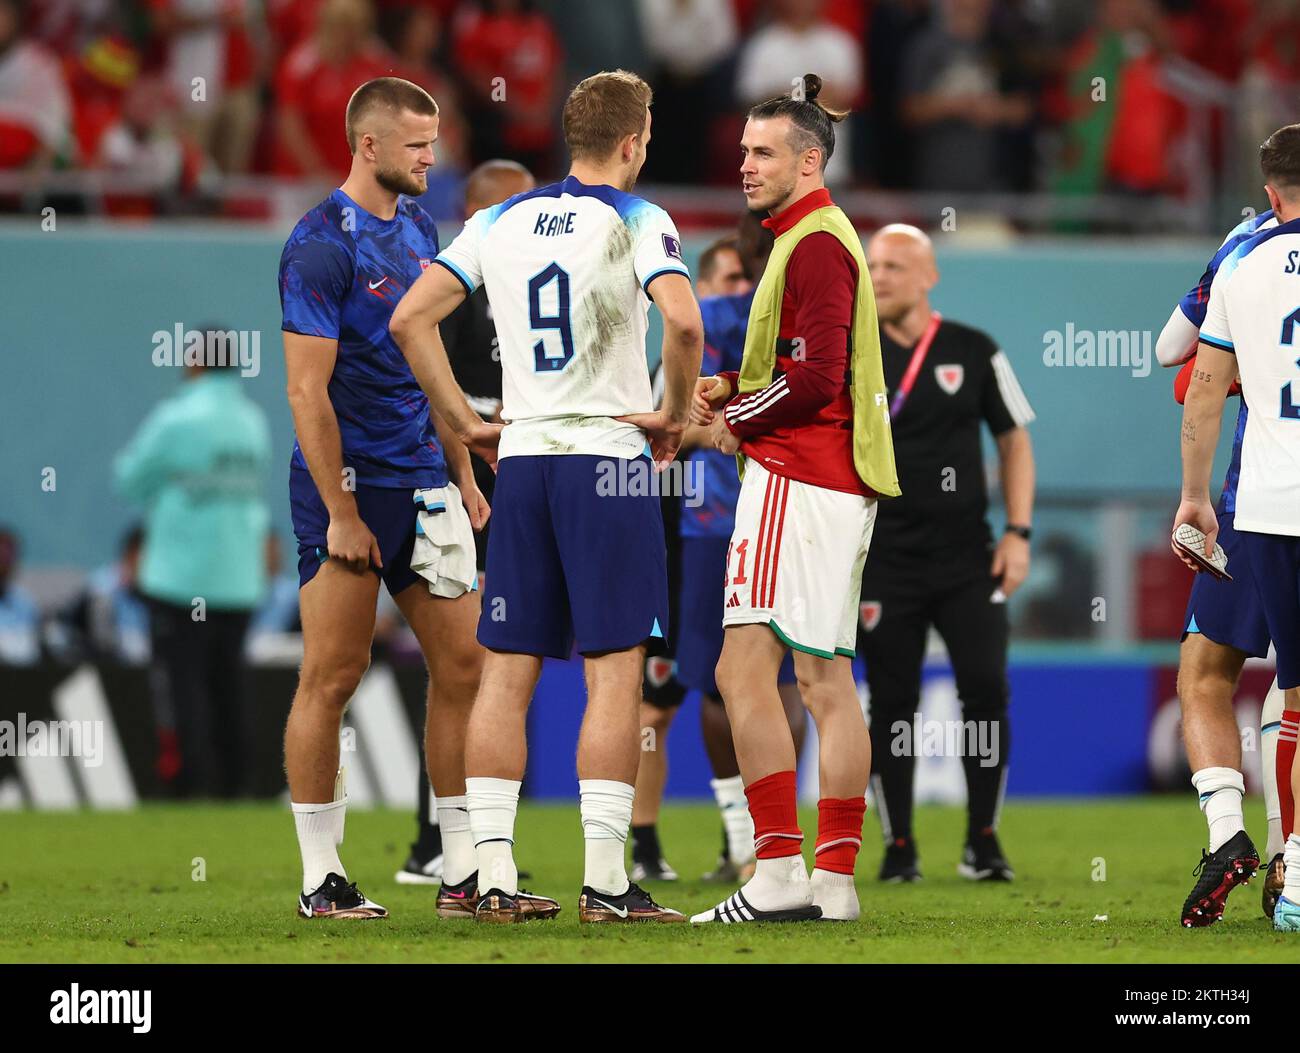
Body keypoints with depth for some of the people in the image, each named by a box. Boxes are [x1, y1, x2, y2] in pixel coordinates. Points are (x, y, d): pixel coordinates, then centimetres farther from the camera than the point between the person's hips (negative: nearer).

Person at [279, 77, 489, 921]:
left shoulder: (417, 228, 13)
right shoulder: (323, 245, -12)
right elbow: (309, 390, -15)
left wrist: (463, 475, 18)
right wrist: (341, 514, -17)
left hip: (423, 482, 8)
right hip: (349, 484, -8)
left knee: (465, 665, 5)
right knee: (332, 678, -2)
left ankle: (465, 871, 10)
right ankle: (322, 879, 4)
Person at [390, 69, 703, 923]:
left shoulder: (501, 222, 10)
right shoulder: (635, 221, -5)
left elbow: (410, 319, 6)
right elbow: (683, 320, -22)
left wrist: (467, 422, 10)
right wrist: (675, 414, -7)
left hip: (521, 459, 5)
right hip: (608, 460, -5)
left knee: (507, 671, 6)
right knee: (615, 672, -3)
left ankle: (494, 875, 3)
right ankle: (606, 882, -6)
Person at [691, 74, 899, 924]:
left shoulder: (815, 243, -12)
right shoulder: (822, 236, 20)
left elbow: (812, 379, -19)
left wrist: (735, 423, -6)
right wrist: (732, 392, 10)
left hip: (797, 478, -11)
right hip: (838, 483, 11)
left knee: (744, 669, -12)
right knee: (827, 679, 10)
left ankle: (779, 873, -17)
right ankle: (835, 879, 11)